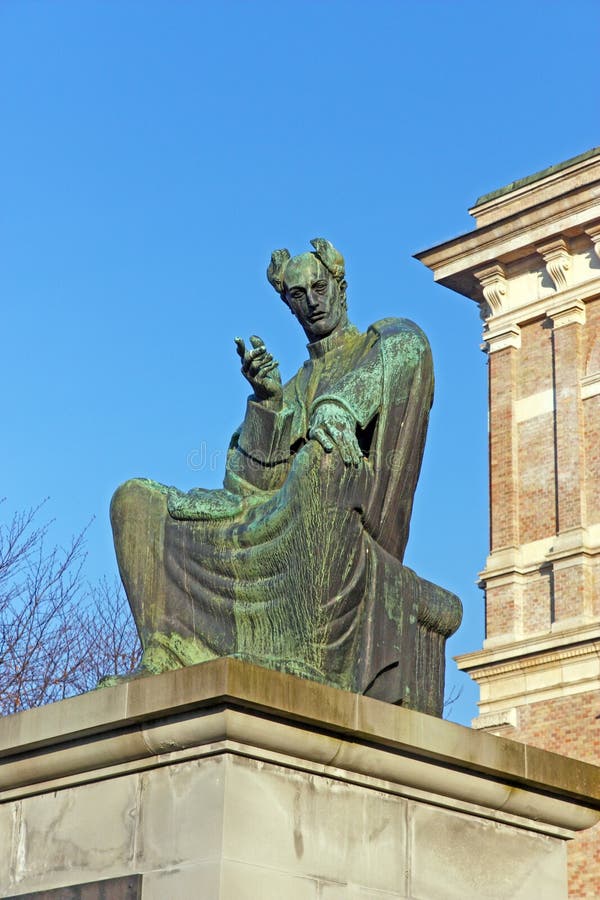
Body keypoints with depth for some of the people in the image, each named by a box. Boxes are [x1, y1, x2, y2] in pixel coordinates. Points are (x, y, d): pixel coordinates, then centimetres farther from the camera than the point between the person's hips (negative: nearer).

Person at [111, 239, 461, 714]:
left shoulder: (387, 341, 13)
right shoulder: (297, 387, 27)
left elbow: (407, 345, -17)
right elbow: (254, 482, 13)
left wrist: (341, 403, -34)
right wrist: (267, 397, -1)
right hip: (280, 524, 6)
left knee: (326, 454, -41)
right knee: (136, 500, 2)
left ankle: (318, 662, -43)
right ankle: (169, 660, -16)